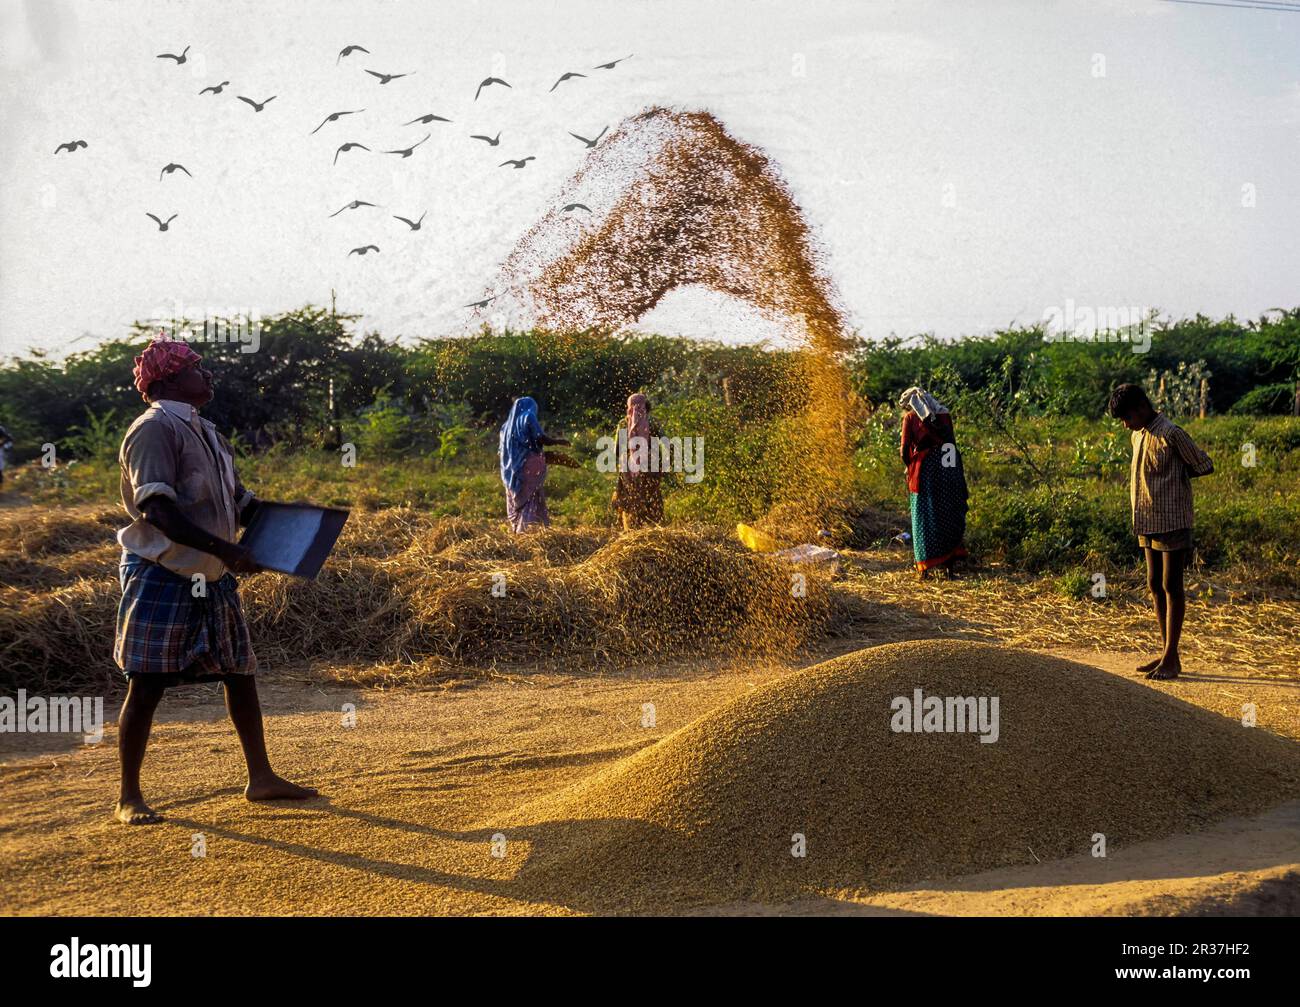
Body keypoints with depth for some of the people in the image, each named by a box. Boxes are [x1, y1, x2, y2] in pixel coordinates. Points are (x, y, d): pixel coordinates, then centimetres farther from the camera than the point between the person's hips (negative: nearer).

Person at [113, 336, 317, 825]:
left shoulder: (205, 432, 15)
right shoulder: (154, 429, -13)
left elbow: (240, 504, 19)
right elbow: (157, 511, -24)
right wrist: (225, 550, -27)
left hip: (213, 581, 9)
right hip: (162, 580, -9)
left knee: (240, 674, 11)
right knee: (146, 686, -3)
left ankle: (261, 778, 22)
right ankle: (129, 798, 7)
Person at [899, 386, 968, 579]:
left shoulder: (910, 417, 1)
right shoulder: (944, 414, 12)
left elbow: (905, 449, 0)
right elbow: (952, 442, 12)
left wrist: (910, 468, 16)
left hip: (925, 471, -3)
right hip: (950, 469, 3)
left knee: (924, 517, 4)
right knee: (949, 516, 12)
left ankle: (925, 566, 0)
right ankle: (949, 562, 12)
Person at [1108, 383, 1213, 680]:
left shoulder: (1171, 435, -14)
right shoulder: (1138, 436, 11)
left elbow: (1205, 466, -8)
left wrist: (1174, 476, -1)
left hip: (1172, 522, -8)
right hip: (1148, 523, 8)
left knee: (1172, 587, -3)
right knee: (1155, 586, 11)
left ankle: (1171, 659, 1)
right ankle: (1167, 654, 19)